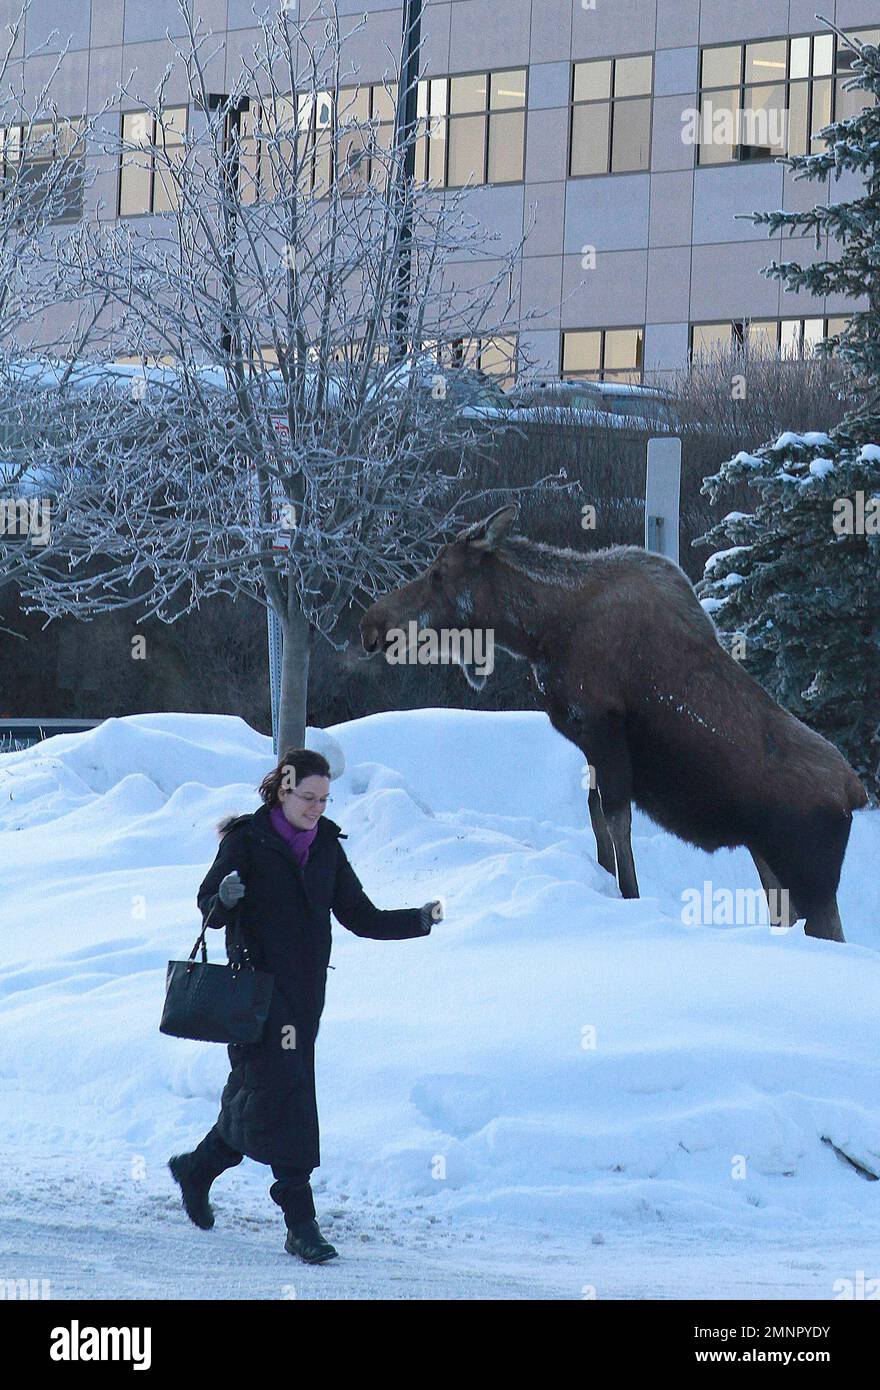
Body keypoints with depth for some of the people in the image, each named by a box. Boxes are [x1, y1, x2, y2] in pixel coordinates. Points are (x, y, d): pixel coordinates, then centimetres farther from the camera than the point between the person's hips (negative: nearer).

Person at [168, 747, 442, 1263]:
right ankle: (300, 1222, -15)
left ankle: (197, 1168, 36)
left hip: (305, 991, 6)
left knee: (255, 1094, 11)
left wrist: (419, 920, -4)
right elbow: (209, 907, -9)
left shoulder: (327, 847, 10)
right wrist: (225, 899, -32)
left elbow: (361, 917, 10)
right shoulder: (246, 840, -5)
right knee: (283, 1089, -15)